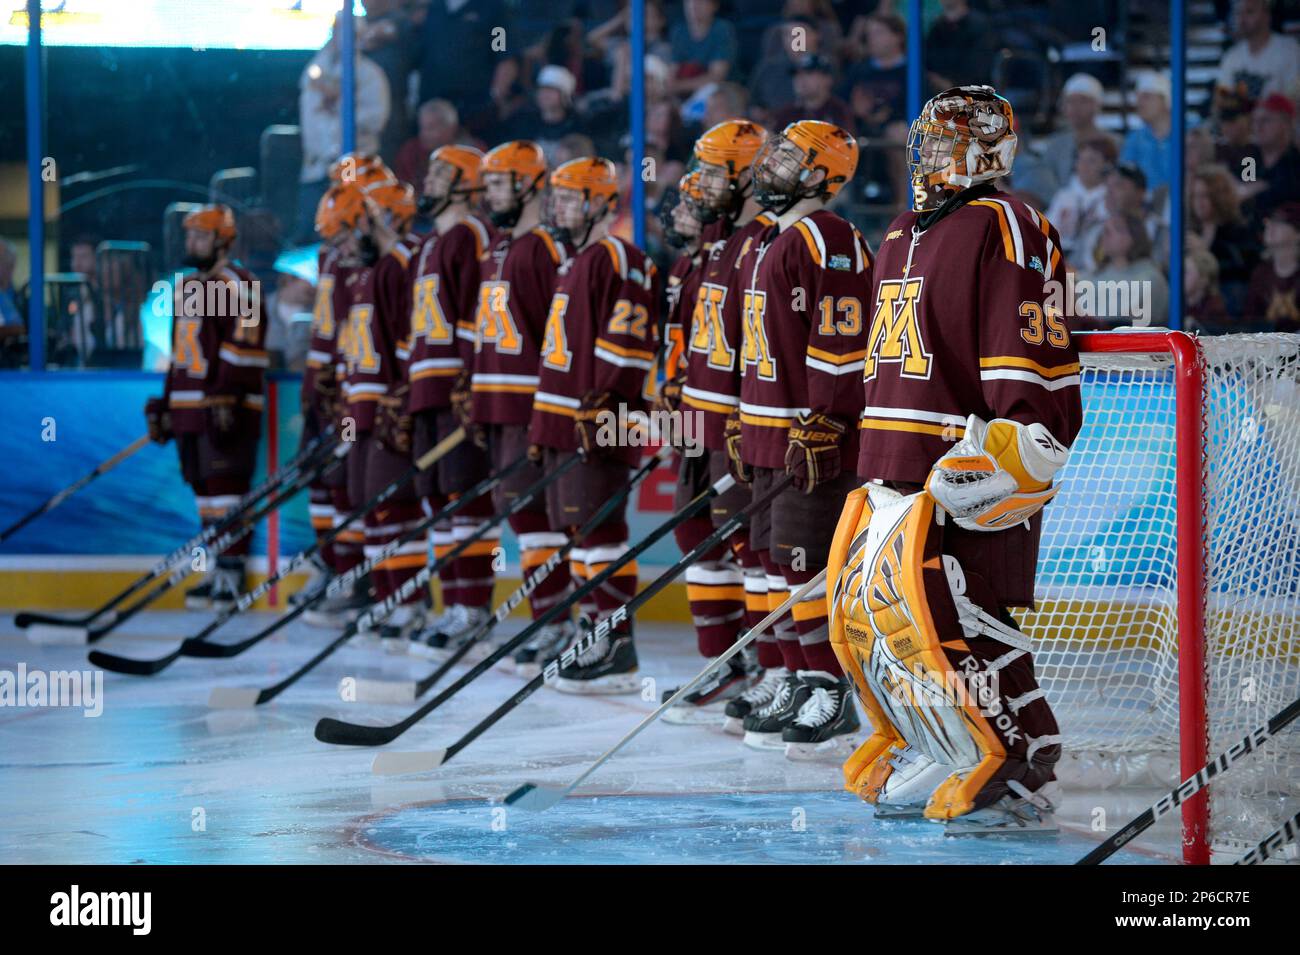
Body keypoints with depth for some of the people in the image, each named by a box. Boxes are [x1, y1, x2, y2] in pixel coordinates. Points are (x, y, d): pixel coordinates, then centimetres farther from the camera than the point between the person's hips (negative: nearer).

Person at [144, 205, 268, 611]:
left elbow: (244, 349, -16)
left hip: (227, 407, -9)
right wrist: (167, 405, 23)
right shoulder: (186, 288, 21)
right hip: (190, 408, 9)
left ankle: (232, 575, -9)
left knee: (226, 488, -11)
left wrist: (227, 399, -21)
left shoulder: (236, 285, -8)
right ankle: (216, 573, 14)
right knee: (204, 487, 9)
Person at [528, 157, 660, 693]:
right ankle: (595, 634, 18)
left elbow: (629, 341, -18)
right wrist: (543, 427, 25)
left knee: (598, 529, -12)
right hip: (564, 423, 11)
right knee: (577, 529, 12)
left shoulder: (617, 259, -10)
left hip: (598, 426, -11)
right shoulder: (575, 264, 22)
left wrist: (605, 405, -21)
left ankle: (617, 653, -12)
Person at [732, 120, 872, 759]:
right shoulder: (769, 243, 19)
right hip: (770, 432, 10)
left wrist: (821, 428, -22)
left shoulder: (826, 239, -13)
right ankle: (797, 685, 18)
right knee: (777, 557, 11)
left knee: (806, 562, -10)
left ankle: (833, 695, -5)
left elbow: (842, 340, -19)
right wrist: (745, 427, 24)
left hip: (814, 435, -10)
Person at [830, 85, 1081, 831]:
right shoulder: (903, 238, 20)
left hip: (968, 477, -10)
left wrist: (994, 461, -24)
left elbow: (1034, 376, -17)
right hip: (894, 474, 10)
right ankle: (936, 754, 21)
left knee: (956, 625, -15)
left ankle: (1020, 774, -7)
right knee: (868, 611, 9)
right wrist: (877, 469, 26)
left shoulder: (1005, 232, -10)